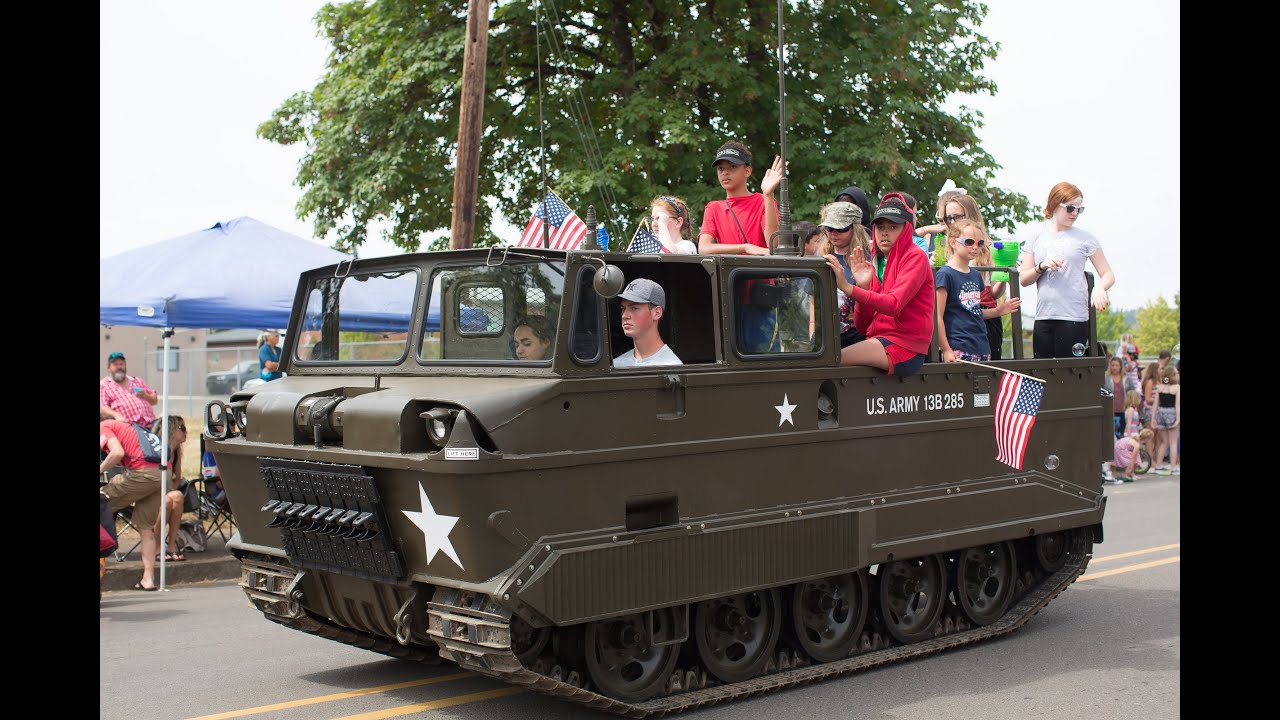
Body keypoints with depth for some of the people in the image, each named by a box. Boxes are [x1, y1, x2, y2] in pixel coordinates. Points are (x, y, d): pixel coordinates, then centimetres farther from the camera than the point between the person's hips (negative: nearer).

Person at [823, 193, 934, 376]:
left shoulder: (915, 258, -2)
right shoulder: (876, 263, 16)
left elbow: (894, 303, -20)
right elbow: (862, 326, 11)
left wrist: (848, 288, -26)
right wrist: (862, 287, -5)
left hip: (906, 347, -7)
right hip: (880, 340, 7)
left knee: (834, 359, -25)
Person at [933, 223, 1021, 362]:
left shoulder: (976, 275, 17)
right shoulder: (945, 274, -6)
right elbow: (938, 316, -10)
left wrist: (996, 311, 9)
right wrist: (946, 350, -14)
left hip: (983, 349, 7)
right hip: (958, 350, -7)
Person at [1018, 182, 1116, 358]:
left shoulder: (1085, 238, 5)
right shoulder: (1036, 236, 10)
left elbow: (1108, 275, 5)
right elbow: (1023, 279, 9)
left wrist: (1099, 288, -17)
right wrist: (1042, 266, -9)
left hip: (1074, 317, -3)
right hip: (1043, 316, 3)